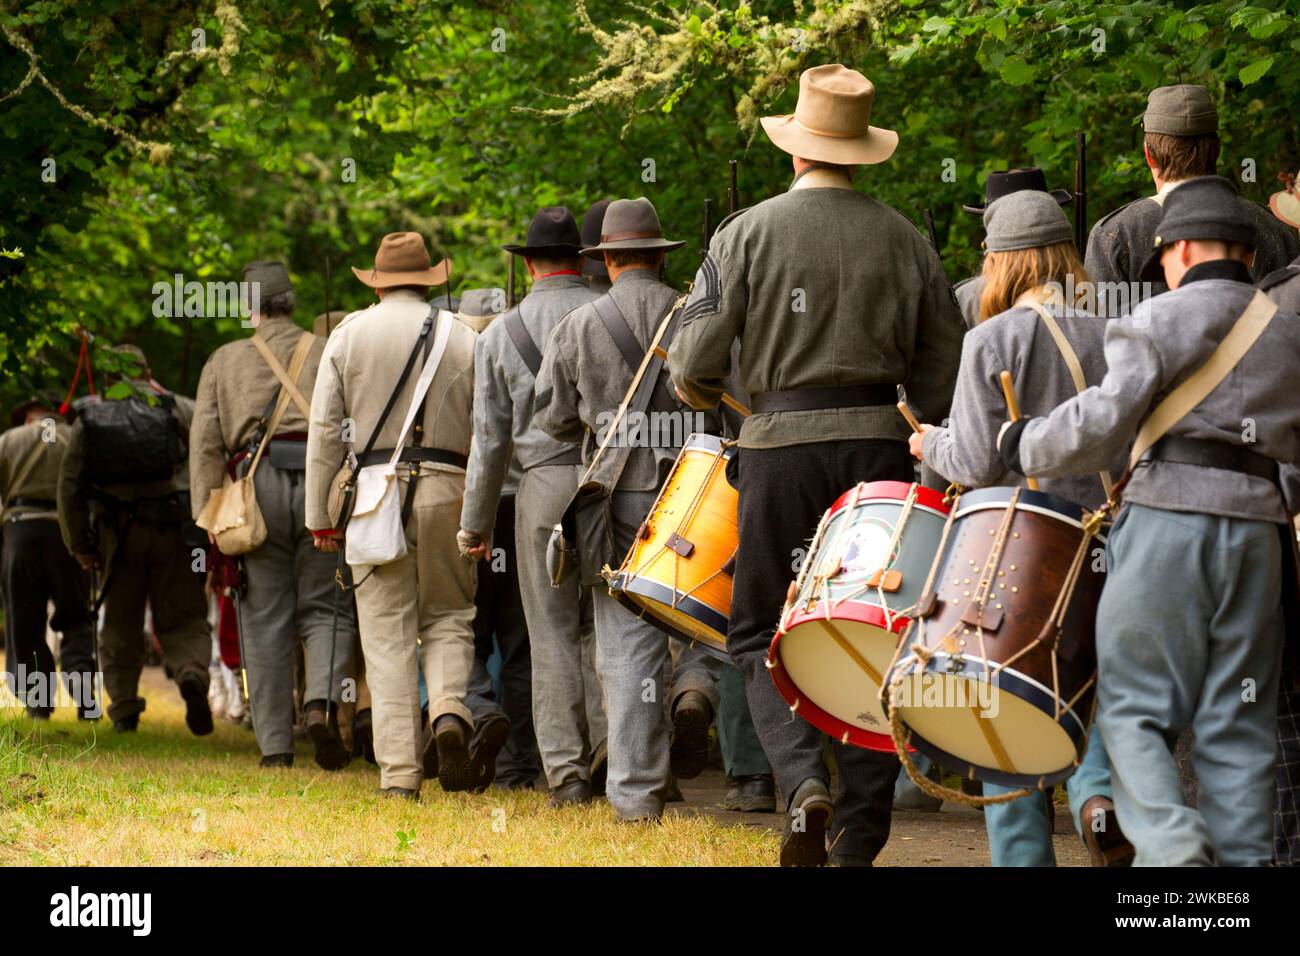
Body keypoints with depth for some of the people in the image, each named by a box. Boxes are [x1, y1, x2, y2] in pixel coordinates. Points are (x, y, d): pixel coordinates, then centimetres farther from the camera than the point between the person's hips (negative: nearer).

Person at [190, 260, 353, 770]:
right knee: (324, 609, 6)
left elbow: (205, 441, 6)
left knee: (266, 619, 3)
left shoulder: (226, 360, 16)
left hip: (258, 480, 0)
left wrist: (208, 517, 3)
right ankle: (322, 702, -21)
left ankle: (275, 745, 1)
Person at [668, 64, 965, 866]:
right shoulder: (905, 239, 5)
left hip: (783, 445, -2)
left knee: (763, 635, 10)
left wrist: (701, 390, 17)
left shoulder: (750, 232, -2)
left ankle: (805, 780, -15)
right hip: (878, 441, 2)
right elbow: (948, 373, 6)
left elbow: (697, 362, -5)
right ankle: (860, 839, 9)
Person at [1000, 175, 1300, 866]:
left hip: (1168, 516, -5)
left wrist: (1022, 446, 6)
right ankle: (1244, 857, 1)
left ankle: (1173, 848, -20)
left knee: (1133, 709, -1)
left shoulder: (1160, 320, 2)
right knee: (1236, 724, 7)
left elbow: (1101, 424, -8)